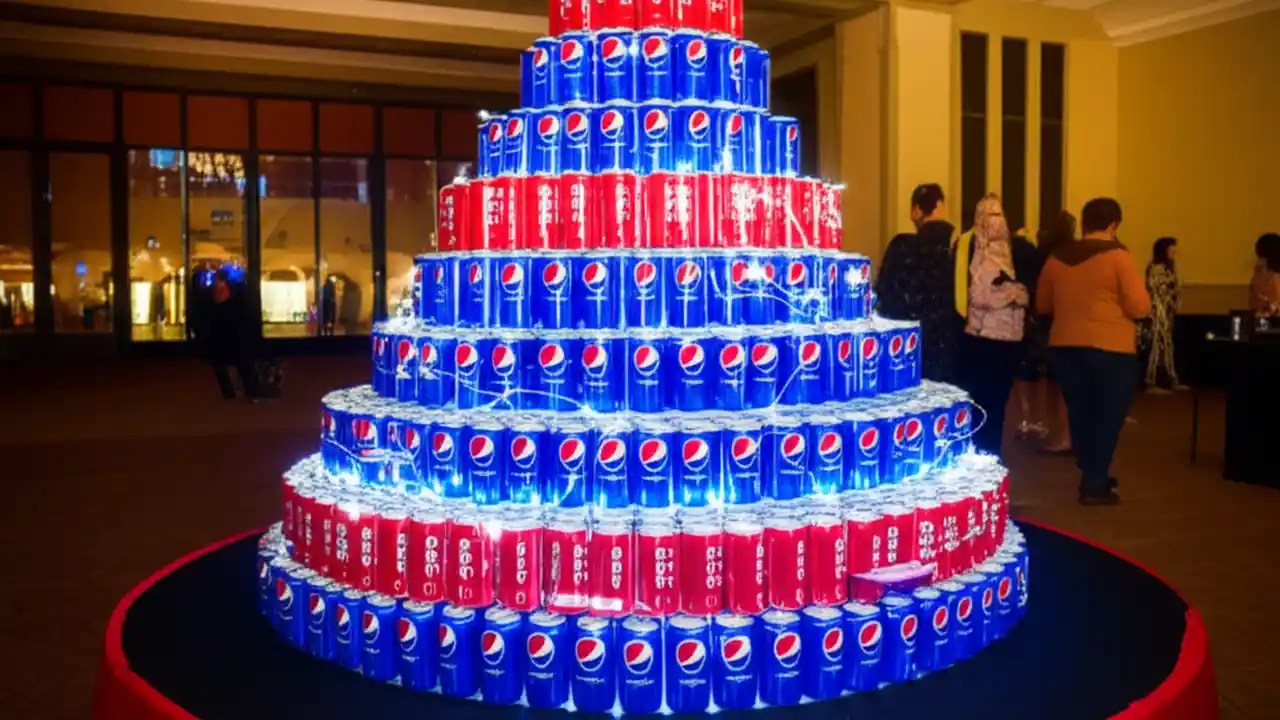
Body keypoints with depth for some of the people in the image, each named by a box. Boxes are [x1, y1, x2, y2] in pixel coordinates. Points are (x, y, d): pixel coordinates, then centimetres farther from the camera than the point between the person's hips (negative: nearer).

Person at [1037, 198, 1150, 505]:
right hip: (1111, 348, -5)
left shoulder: (1057, 257, 6)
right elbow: (1140, 307, -13)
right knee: (1107, 417, 5)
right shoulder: (1117, 256, -9)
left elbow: (1042, 305, 16)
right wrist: (1113, 305, 7)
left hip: (1064, 345, 5)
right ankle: (1094, 486, 7)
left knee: (1079, 413, 15)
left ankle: (1093, 476, 28)